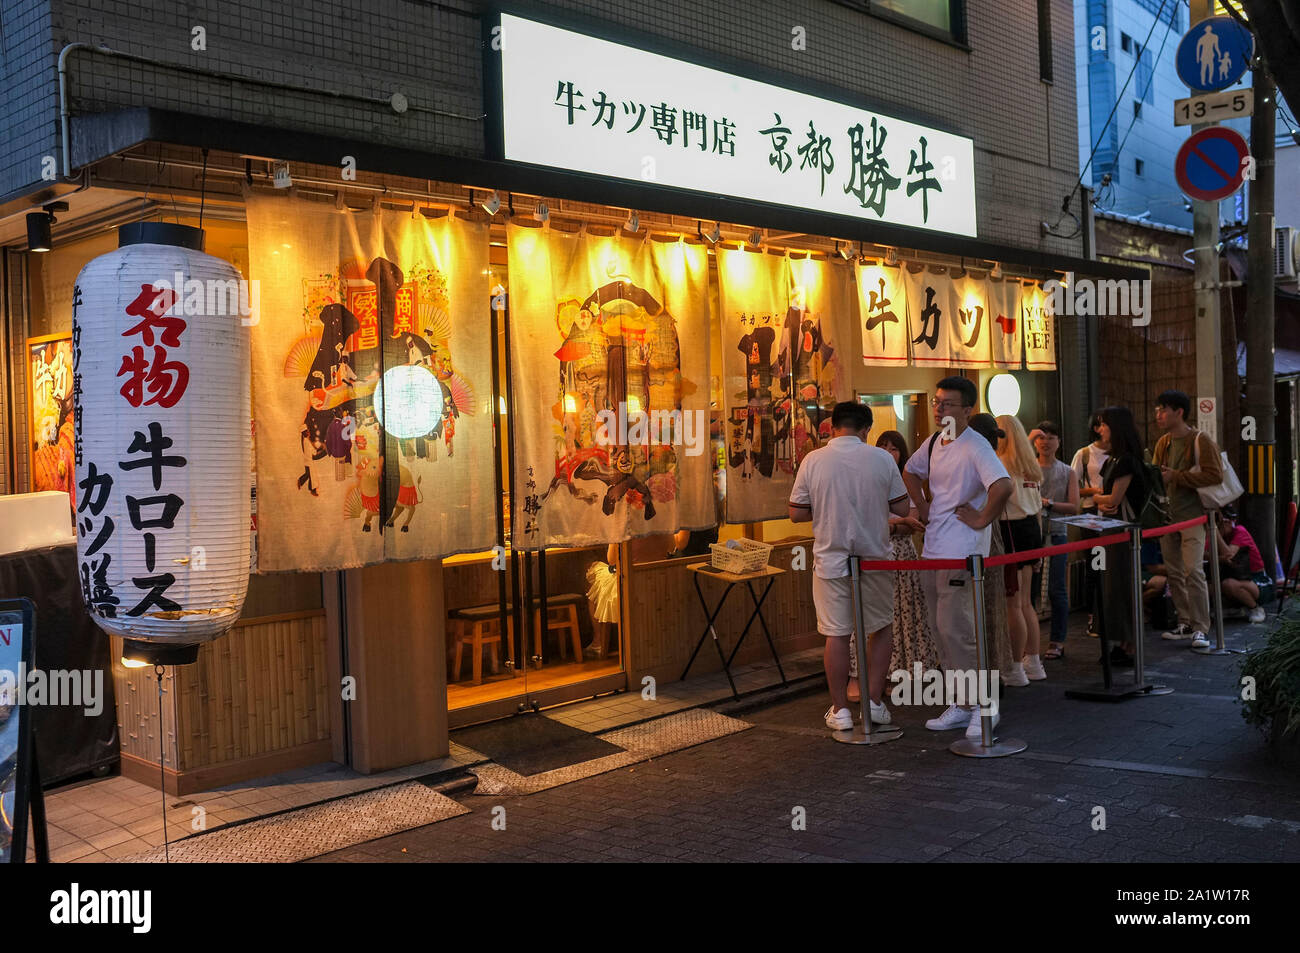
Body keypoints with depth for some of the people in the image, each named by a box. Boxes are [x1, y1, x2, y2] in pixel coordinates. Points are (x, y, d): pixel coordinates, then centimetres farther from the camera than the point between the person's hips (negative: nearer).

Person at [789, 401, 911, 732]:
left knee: (836, 634, 5)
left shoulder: (813, 460, -6)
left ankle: (840, 710, 11)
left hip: (830, 560, 0)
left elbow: (796, 513, -2)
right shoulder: (882, 459, -5)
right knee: (881, 629, 17)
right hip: (874, 558, 1)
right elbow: (901, 508, -1)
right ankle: (875, 702, 17)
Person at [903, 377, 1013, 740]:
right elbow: (910, 471, 32)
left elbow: (1003, 486, -30)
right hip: (932, 550, 9)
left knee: (956, 630, -10)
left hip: (960, 554, -9)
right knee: (941, 631, 12)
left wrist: (981, 520, -19)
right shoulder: (934, 442, 12)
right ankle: (959, 705, 22)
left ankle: (982, 705, 3)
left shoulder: (975, 446, -15)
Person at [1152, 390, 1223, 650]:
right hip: (1167, 516, 7)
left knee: (1193, 571, -13)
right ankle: (1185, 623, 19)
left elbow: (1215, 475, -17)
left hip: (1192, 515, -7)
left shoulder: (1200, 441, -8)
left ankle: (1200, 628, -8)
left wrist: (1176, 476, -18)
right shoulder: (1162, 443, 12)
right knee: (1174, 574, 9)